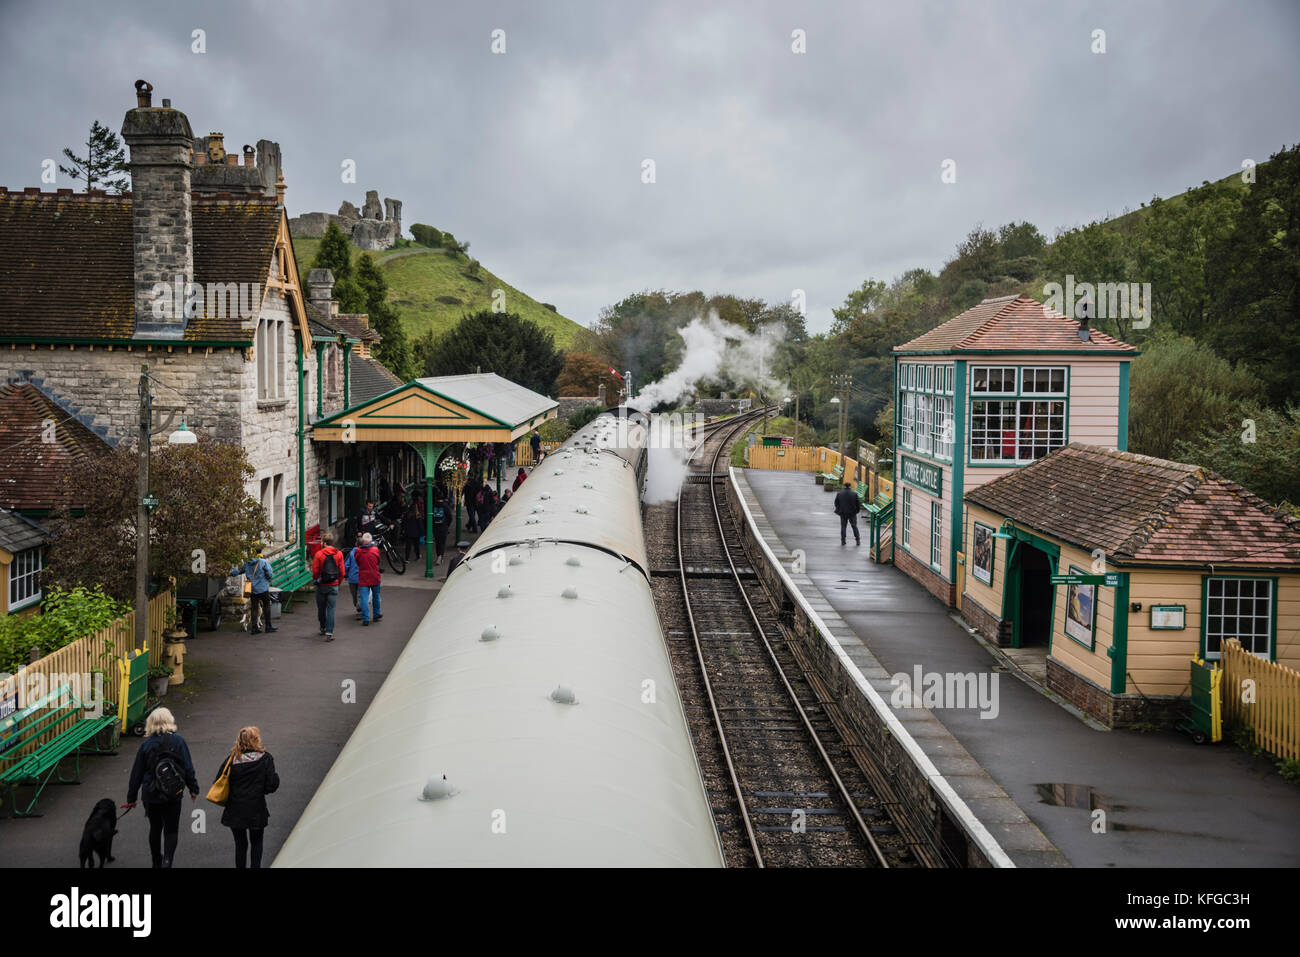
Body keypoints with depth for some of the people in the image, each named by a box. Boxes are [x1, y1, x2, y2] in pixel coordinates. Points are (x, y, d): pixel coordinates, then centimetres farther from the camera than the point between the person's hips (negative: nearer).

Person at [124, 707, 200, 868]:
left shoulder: (146, 744, -6)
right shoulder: (178, 741, -8)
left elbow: (137, 772, -1)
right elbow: (188, 767, -5)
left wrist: (131, 797, 8)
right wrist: (193, 788, 7)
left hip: (151, 795, 1)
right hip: (174, 795, -1)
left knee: (155, 829, 18)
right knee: (171, 830, 7)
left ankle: (157, 862, 29)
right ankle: (167, 860, -13)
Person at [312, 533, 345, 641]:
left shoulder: (319, 554, -9)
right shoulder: (339, 554, -2)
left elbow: (315, 571, -8)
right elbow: (342, 572, -1)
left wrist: (316, 580, 11)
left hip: (321, 586, -1)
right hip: (334, 586, 1)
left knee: (321, 608, 17)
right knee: (331, 609, 0)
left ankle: (323, 628, 33)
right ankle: (329, 633, -6)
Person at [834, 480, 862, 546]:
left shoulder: (839, 494, -5)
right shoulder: (854, 494, -9)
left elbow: (836, 503, 1)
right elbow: (858, 504, -5)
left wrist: (839, 510, 17)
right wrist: (856, 510, 11)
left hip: (843, 513, 1)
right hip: (852, 513, -1)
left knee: (843, 527, 9)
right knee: (854, 526, 10)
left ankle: (843, 541, 6)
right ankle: (858, 540, 10)